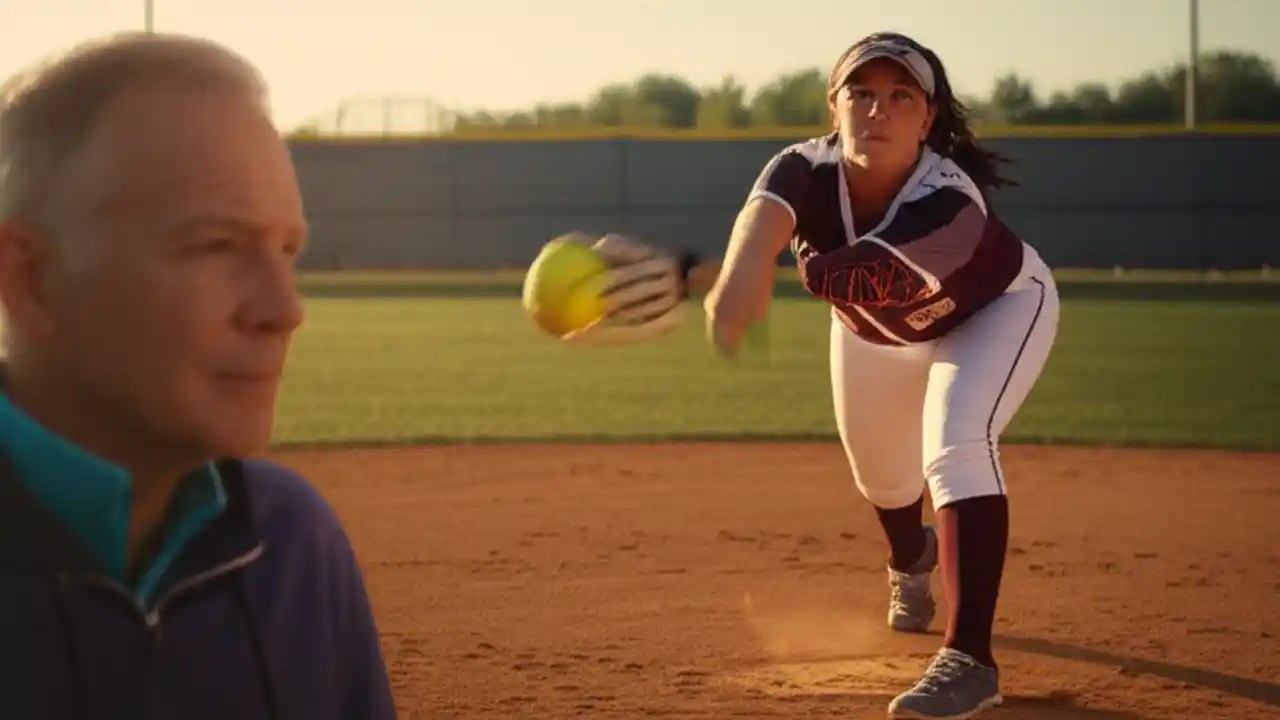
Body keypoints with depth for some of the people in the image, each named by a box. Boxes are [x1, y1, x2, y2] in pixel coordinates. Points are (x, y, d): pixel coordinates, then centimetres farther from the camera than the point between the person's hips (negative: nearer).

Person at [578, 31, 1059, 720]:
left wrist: (682, 276, -79)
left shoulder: (948, 200, -45)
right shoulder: (805, 172, -34)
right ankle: (911, 564, 59)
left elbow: (849, 273, -63)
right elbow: (761, 229, -57)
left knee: (957, 443, -31)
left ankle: (969, 659, -27)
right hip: (876, 328, 5)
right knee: (880, 472, 21)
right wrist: (732, 290, -84)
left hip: (997, 312, -5)